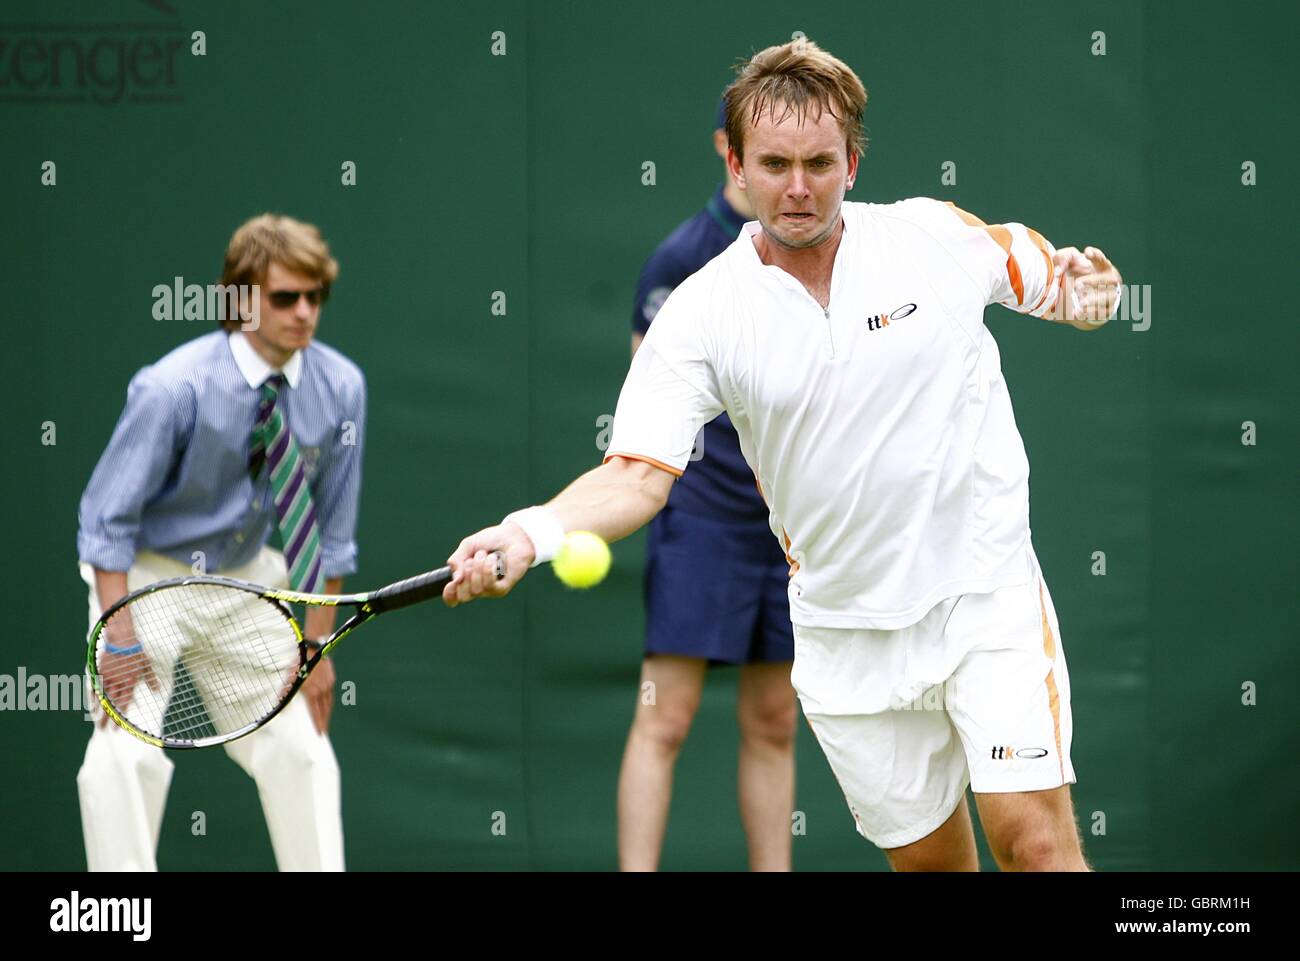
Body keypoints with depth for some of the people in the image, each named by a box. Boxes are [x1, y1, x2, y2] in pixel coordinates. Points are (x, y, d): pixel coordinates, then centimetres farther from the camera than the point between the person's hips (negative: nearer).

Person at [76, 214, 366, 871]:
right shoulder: (175, 388, -27)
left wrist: (316, 645, 0)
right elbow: (107, 520, -21)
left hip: (248, 576, 5)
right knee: (126, 756, -16)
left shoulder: (340, 388, -13)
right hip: (146, 573, -4)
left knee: (298, 749, 3)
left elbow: (329, 534, -2)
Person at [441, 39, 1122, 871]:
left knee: (1035, 840, -15)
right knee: (926, 857, 10)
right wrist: (529, 534, -32)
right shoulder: (700, 314, -7)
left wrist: (1081, 287, -13)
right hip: (847, 636, 2)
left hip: (988, 591, -1)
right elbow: (638, 474, -13)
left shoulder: (939, 234, -5)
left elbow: (1047, 278, 12)